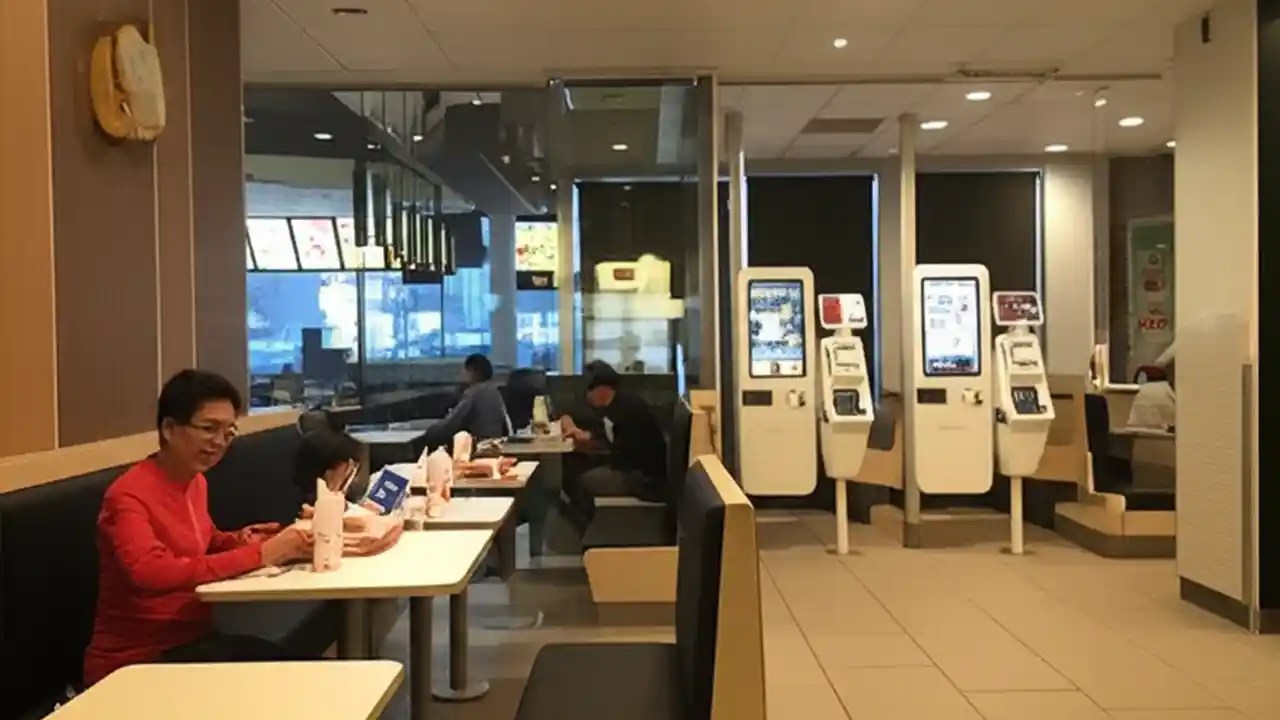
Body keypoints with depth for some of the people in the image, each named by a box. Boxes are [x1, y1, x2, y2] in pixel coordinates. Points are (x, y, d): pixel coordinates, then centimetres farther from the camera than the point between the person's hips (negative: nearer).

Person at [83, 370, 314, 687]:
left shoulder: (196, 481, 5)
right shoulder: (129, 495, -18)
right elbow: (152, 573, -35)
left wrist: (239, 541, 1)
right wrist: (260, 554, -35)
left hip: (193, 639, 7)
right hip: (136, 661, -7)